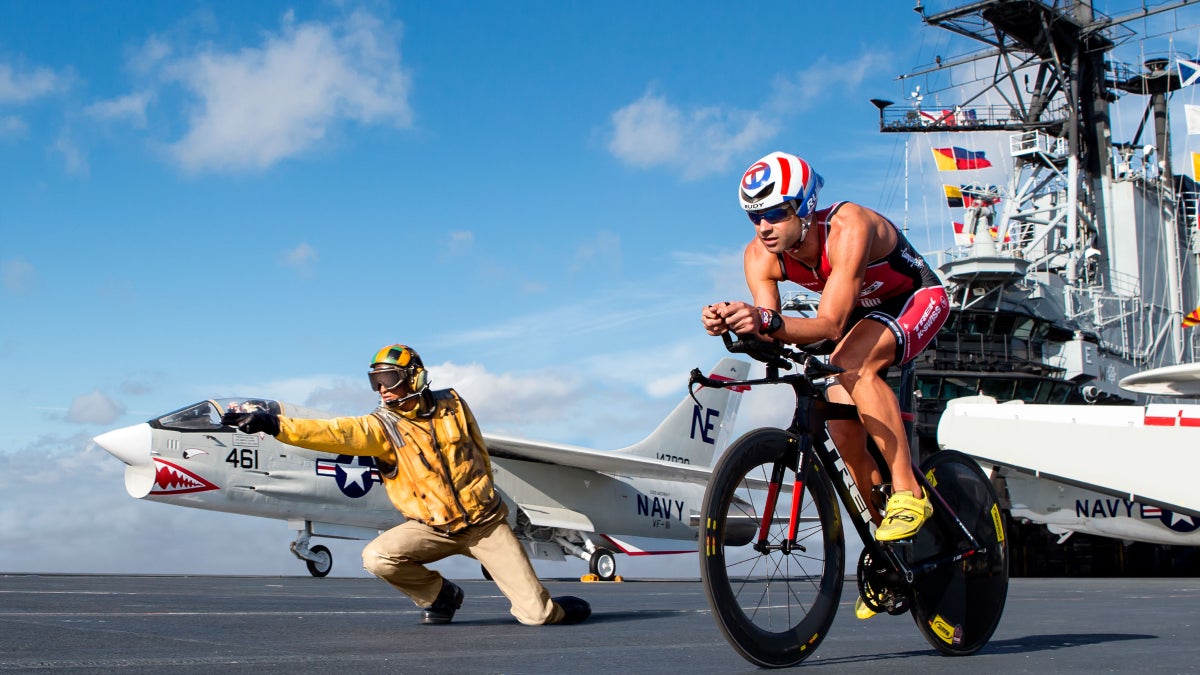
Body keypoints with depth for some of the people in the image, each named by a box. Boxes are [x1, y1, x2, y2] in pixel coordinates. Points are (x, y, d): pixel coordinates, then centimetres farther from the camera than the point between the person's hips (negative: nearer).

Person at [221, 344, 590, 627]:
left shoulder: (452, 405, -5)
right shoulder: (382, 426, -10)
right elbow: (335, 433, -26)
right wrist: (274, 425, -39)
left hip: (484, 519, -1)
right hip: (434, 527, 1)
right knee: (376, 557, -25)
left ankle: (549, 608, 30)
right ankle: (441, 596, 2)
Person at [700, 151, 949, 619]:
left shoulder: (848, 228, -36)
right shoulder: (760, 255, -18)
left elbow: (830, 324, -44)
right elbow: (773, 331, -26)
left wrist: (768, 322, -61)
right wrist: (736, 323, -48)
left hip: (918, 299, -6)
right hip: (863, 313, 6)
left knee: (853, 366, -34)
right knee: (841, 421, -12)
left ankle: (907, 492, -26)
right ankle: (883, 532, 7)